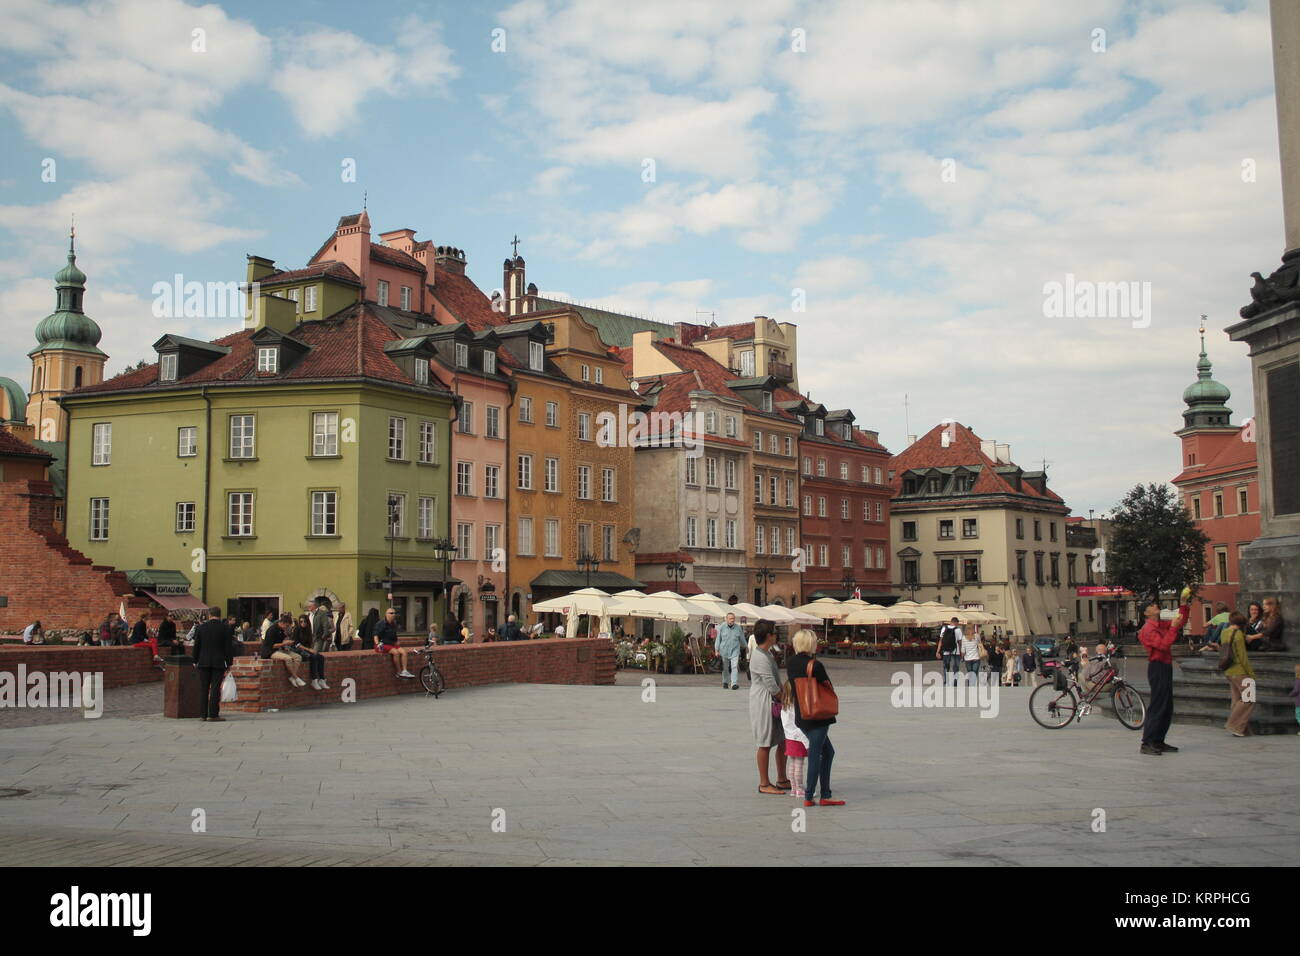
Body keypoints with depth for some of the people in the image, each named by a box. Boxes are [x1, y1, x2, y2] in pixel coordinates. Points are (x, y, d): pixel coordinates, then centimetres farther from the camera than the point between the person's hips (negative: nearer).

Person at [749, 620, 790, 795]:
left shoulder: (766, 653, 14)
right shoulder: (760, 658, -20)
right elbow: (771, 686, -22)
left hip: (773, 703, 10)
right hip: (763, 704, -10)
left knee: (783, 741, 13)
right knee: (765, 744, -2)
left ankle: (782, 780, 23)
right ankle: (764, 784, 6)